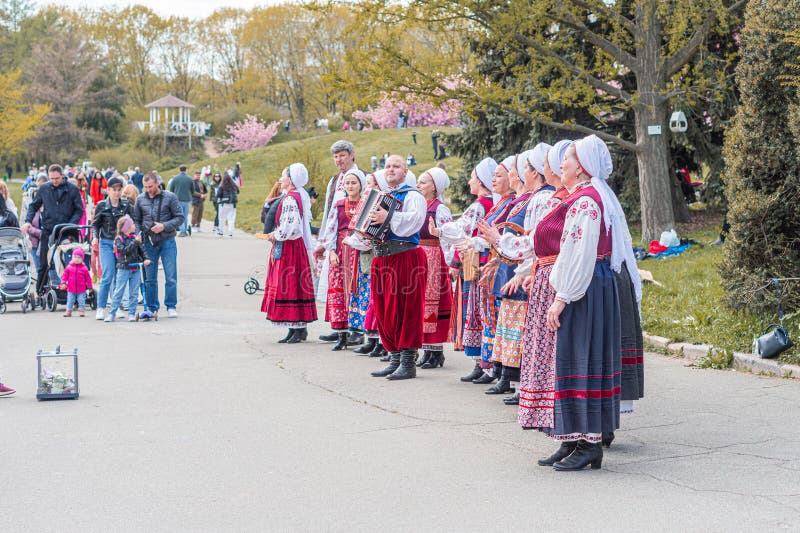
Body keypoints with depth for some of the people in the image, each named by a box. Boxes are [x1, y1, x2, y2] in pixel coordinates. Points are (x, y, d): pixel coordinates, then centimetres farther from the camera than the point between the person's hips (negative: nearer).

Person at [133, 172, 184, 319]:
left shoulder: (170, 197, -3)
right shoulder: (140, 199, 7)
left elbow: (180, 217, -2)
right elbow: (136, 220, 15)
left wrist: (164, 226, -15)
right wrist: (138, 235, -2)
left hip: (167, 242, -3)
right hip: (149, 242, 3)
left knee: (171, 277, -2)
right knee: (149, 278, 6)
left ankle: (171, 306, 8)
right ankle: (152, 307, 15)